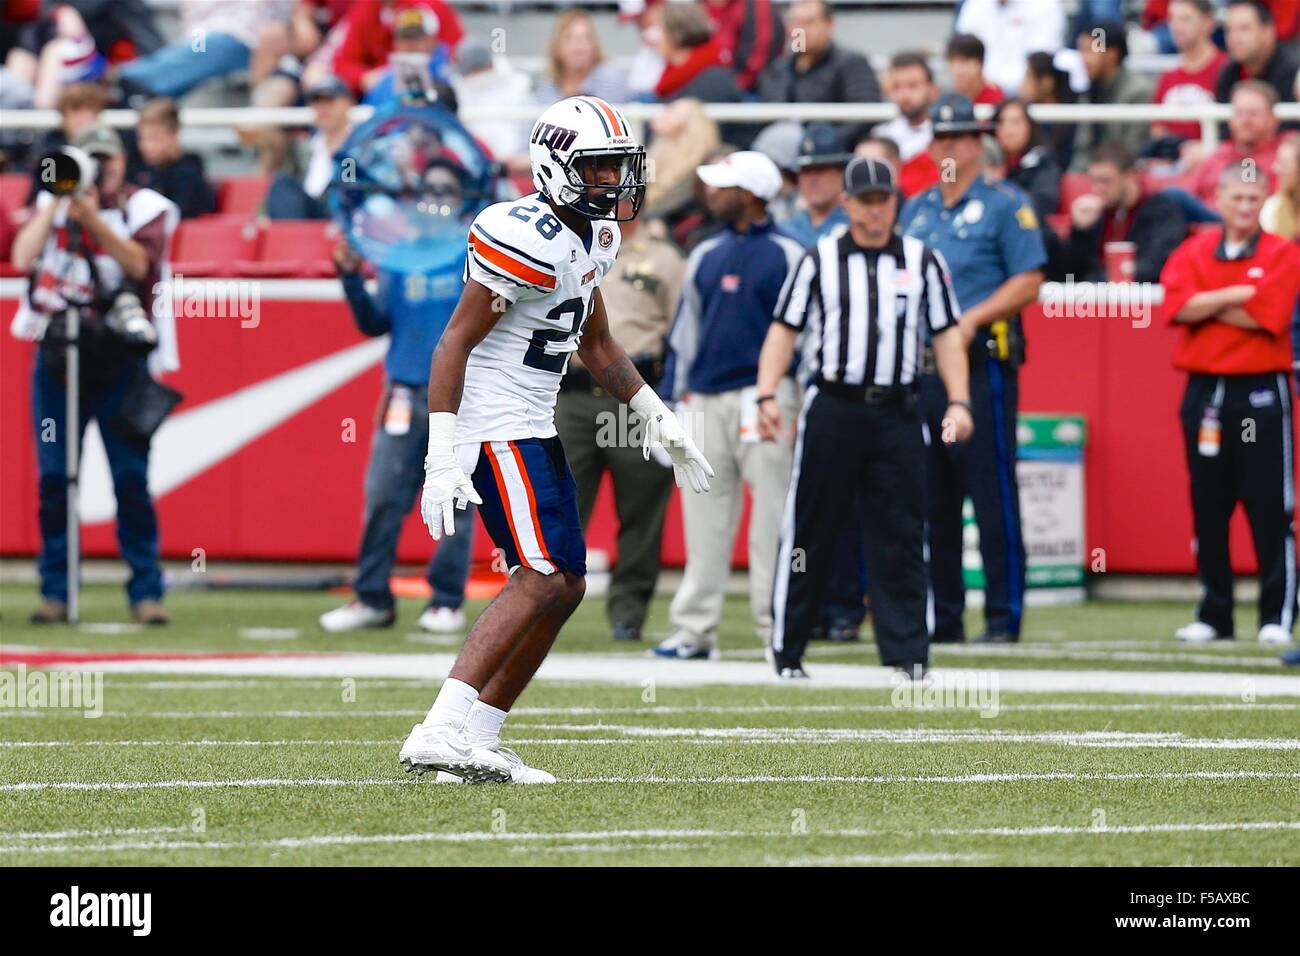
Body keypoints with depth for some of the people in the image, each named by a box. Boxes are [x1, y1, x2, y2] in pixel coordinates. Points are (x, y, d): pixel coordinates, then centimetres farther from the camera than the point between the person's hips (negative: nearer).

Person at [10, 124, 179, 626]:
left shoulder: (146, 208, 4)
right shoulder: (51, 203, 10)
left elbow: (138, 263, -13)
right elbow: (23, 256, -5)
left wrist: (91, 217, -22)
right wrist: (56, 203, -9)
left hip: (120, 358, -2)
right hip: (58, 356, 2)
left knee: (131, 477, -6)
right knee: (54, 477, 1)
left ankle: (146, 591, -1)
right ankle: (55, 593, 6)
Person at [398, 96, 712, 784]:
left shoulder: (592, 237, 11)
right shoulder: (526, 240, -19)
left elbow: (596, 344, 25)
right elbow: (454, 344, -20)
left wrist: (656, 419, 23)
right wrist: (442, 458, -25)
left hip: (533, 428, 10)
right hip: (494, 425, -10)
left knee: (567, 585, 9)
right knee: (540, 578, -18)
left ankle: (477, 740, 10)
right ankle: (441, 733, -23)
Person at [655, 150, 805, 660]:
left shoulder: (786, 255, 0)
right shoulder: (705, 255, 16)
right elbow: (685, 329, 19)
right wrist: (674, 393, 13)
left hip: (763, 397, -5)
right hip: (704, 401, 5)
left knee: (772, 517, -5)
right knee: (703, 519, 5)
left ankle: (777, 630, -2)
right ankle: (695, 628, 8)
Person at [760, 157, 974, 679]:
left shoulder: (923, 261, 11)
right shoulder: (819, 260, 8)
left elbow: (947, 336, 10)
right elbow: (784, 329, 6)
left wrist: (959, 401, -2)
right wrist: (767, 395, -7)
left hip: (898, 414, 1)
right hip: (832, 409, -1)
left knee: (901, 537, -1)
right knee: (809, 532, 0)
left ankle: (907, 653, 0)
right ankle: (786, 652, 7)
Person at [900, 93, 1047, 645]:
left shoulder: (1005, 205, -1)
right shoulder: (916, 211, 18)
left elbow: (1028, 282, -7)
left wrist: (973, 319, -17)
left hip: (982, 361, -6)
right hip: (920, 366, 6)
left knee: (992, 492, -7)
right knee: (930, 497, 7)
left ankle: (1004, 615, -5)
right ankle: (942, 615, 13)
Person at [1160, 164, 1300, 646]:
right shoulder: (1192, 253, 10)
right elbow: (1178, 306, -6)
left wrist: (1207, 305, -4)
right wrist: (1237, 295, -12)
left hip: (1261, 392, -3)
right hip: (1204, 389, 3)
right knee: (1208, 506, 6)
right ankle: (1213, 615, 13)